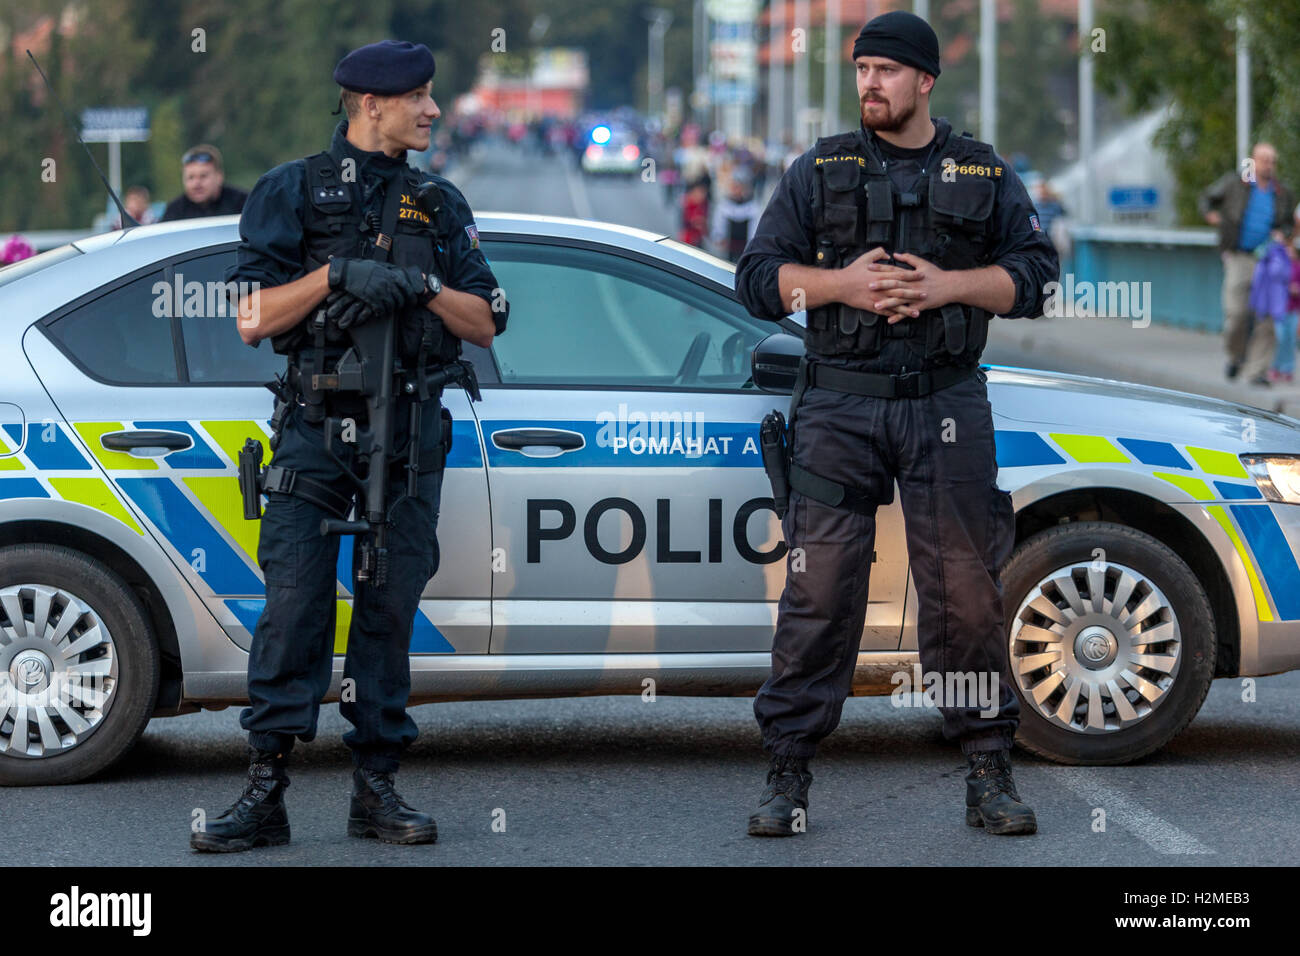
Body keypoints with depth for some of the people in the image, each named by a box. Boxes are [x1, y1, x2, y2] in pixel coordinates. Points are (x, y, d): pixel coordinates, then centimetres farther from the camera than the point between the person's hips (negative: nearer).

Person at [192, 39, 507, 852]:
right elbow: (252, 319, -5)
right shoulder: (294, 192, 2)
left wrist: (421, 285, -9)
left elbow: (486, 324, 8)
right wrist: (336, 274, -16)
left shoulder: (440, 205, 13)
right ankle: (266, 792, -8)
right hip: (316, 427, -3)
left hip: (411, 430, 3)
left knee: (391, 608, 3)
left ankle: (377, 786, 9)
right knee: (294, 605, -9)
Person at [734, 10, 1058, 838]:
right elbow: (758, 279, 5)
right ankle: (789, 774, -2)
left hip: (947, 406, 0)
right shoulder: (820, 171, 10)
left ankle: (990, 771, 8)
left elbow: (1035, 274, 5)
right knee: (819, 589, -6)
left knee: (966, 589, -1)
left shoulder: (986, 176, 11)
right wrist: (842, 282, -11)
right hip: (838, 405, 0)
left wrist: (948, 285, -11)